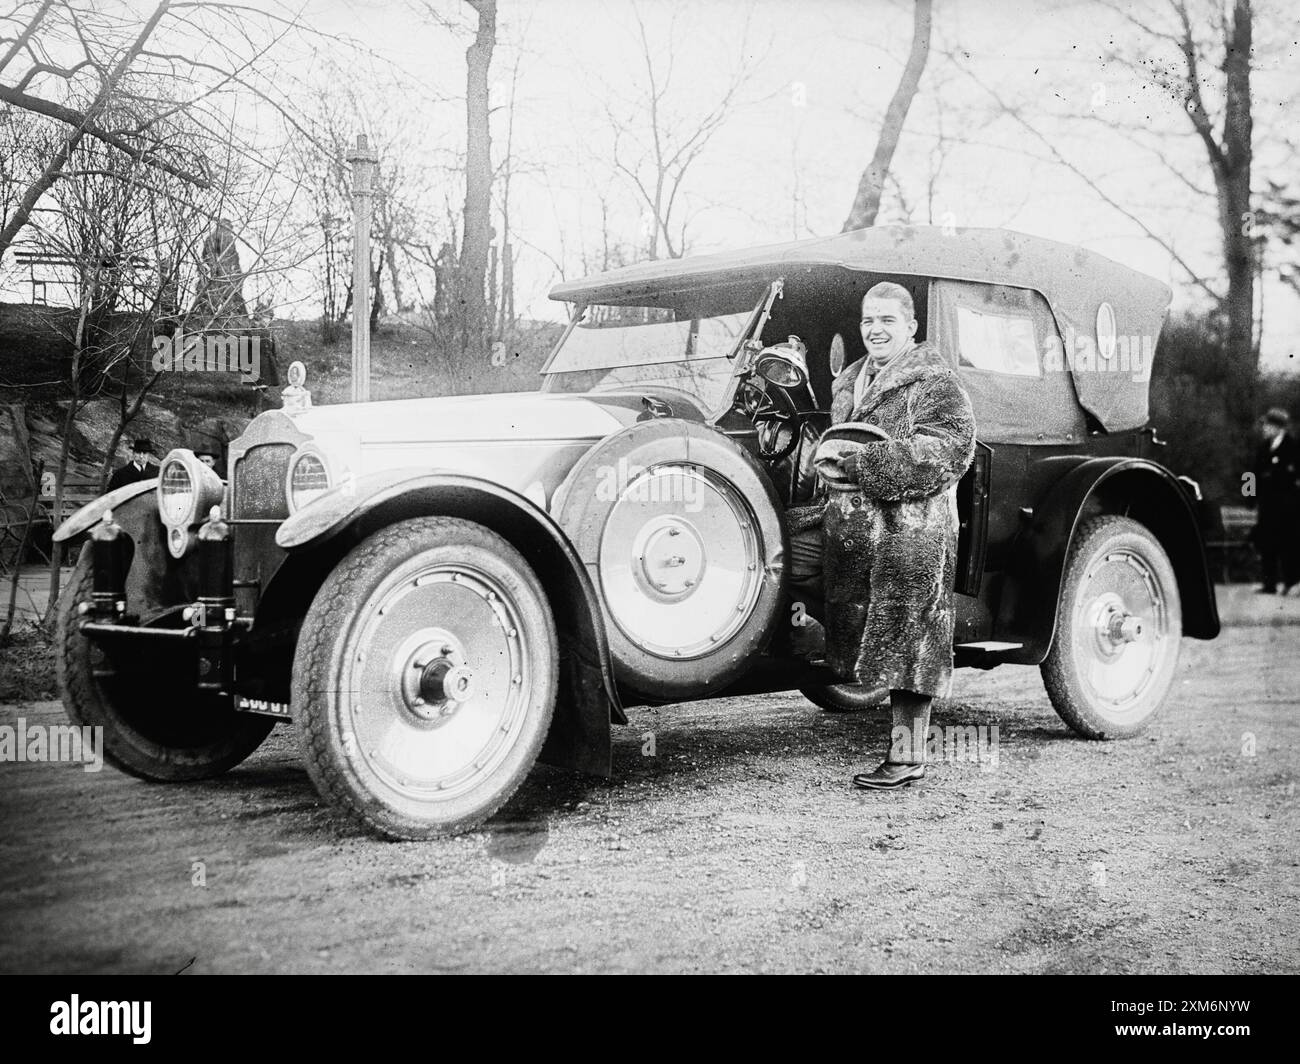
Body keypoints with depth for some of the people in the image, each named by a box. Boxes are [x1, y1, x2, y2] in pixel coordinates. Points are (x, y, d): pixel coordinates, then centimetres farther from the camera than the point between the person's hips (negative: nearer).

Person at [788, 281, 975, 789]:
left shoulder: (936, 385, -6)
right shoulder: (849, 383, 19)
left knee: (907, 647, -2)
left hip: (912, 535, -8)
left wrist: (856, 459, -20)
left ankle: (908, 757, 7)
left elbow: (933, 459, -19)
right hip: (852, 531, 8)